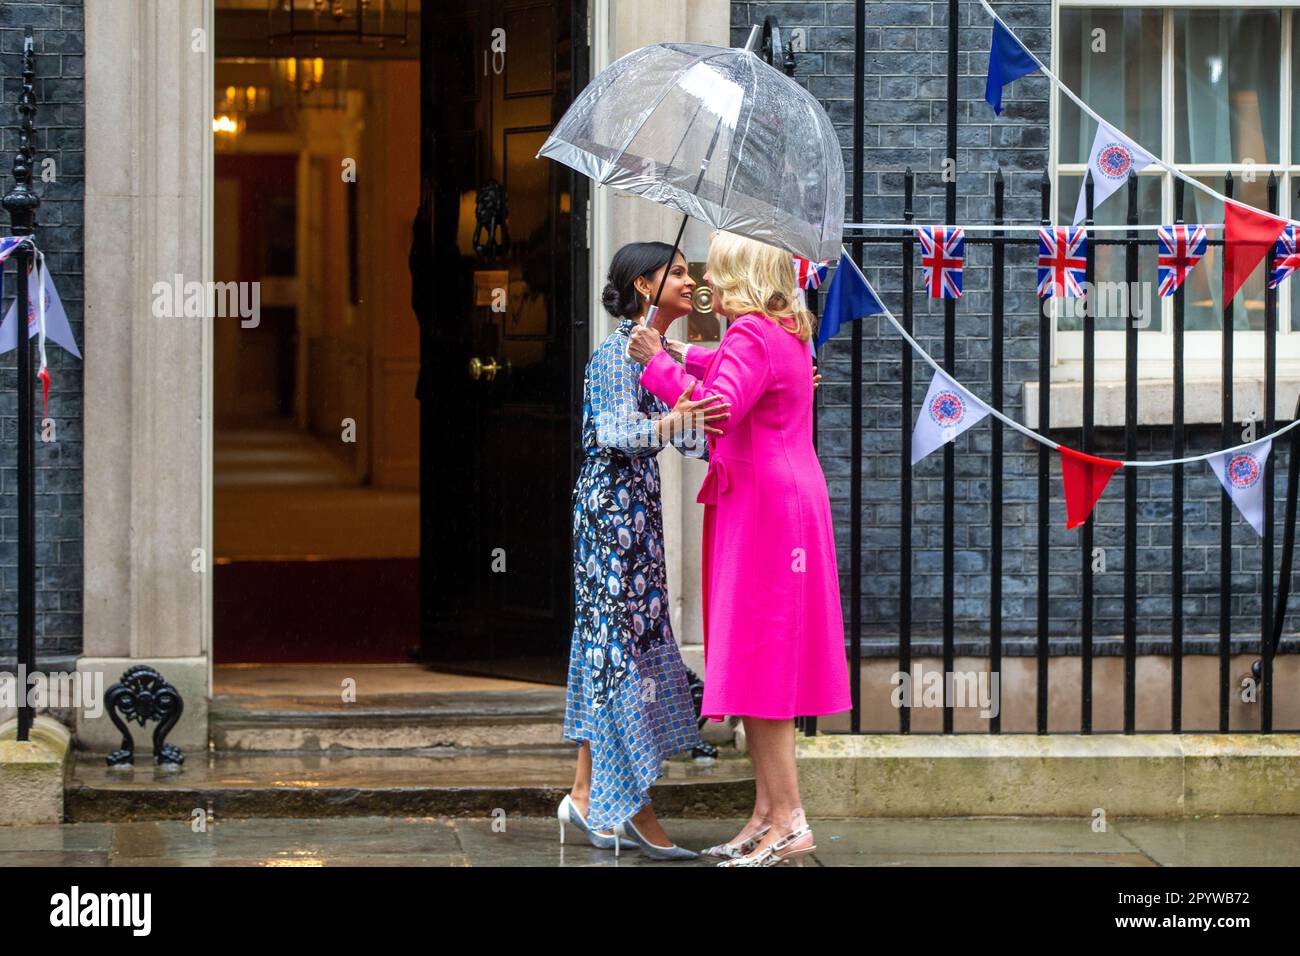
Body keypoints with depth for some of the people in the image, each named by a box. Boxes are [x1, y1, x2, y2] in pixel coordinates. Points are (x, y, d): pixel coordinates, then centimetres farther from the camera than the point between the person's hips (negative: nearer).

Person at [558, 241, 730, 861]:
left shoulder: (658, 350, 16)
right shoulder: (622, 349, -12)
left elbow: (693, 437, 13)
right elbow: (616, 432, -22)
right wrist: (670, 423, -42)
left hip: (634, 507, 10)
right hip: (614, 502, -10)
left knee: (610, 641, 9)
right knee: (623, 644, -8)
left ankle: (588, 796, 13)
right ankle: (634, 807, -5)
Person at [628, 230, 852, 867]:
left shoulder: (752, 334, -15)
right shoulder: (786, 334, 15)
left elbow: (718, 408, -27)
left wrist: (659, 364, -15)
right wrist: (676, 354, 21)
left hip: (762, 512, -10)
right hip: (788, 504, 10)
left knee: (754, 661, -9)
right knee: (764, 662, 12)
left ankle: (789, 821, -10)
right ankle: (766, 812, 16)